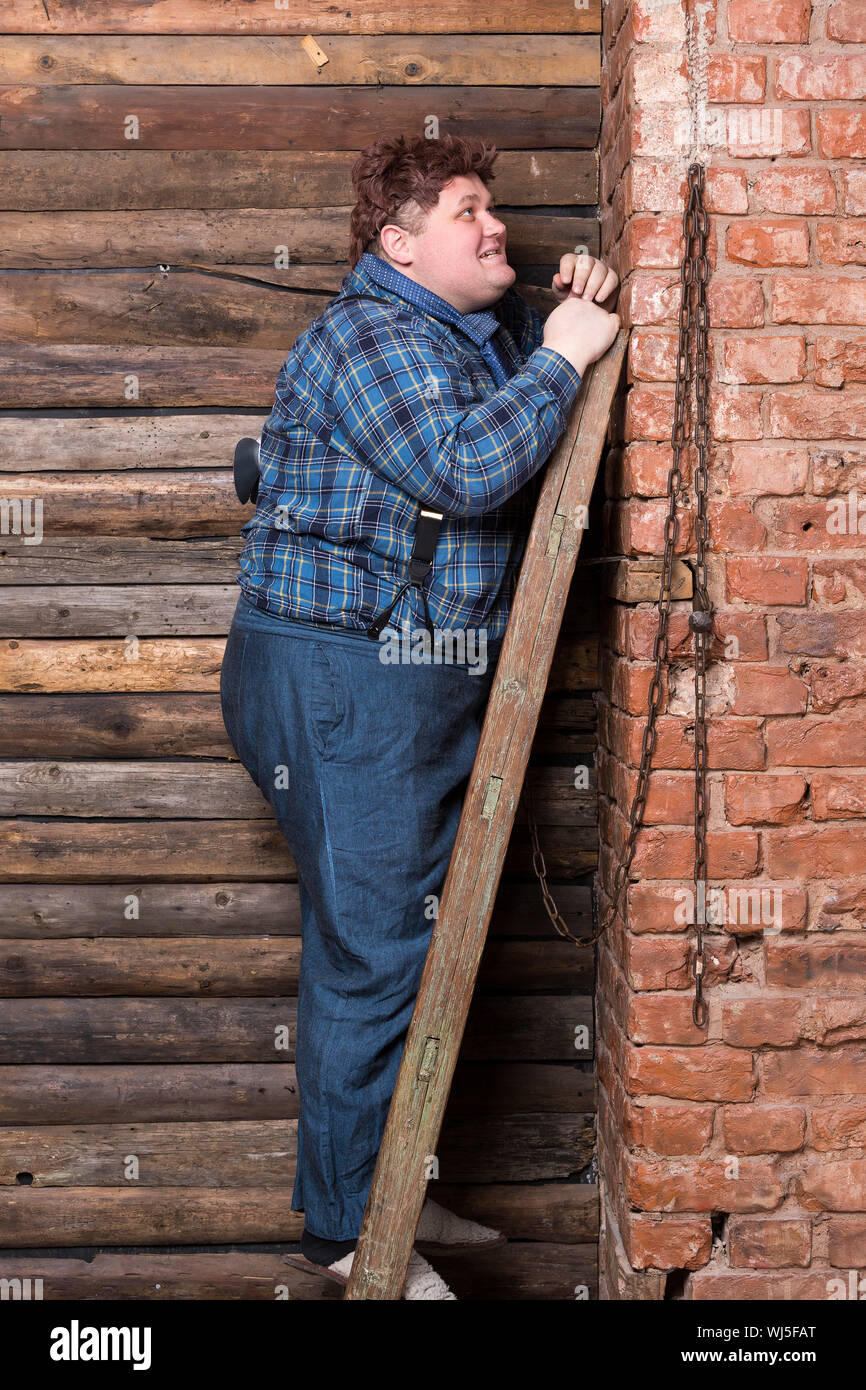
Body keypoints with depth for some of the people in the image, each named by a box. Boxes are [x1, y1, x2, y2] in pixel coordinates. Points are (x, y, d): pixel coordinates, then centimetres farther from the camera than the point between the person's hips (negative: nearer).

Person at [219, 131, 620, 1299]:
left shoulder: (486, 330, 18)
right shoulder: (370, 335, -13)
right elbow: (467, 467, -26)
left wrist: (575, 308, 12)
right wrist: (560, 357, -15)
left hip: (428, 683, 10)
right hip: (341, 681, -10)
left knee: (401, 941, 15)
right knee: (373, 952, -6)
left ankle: (377, 1190, 28)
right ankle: (347, 1230, 7)